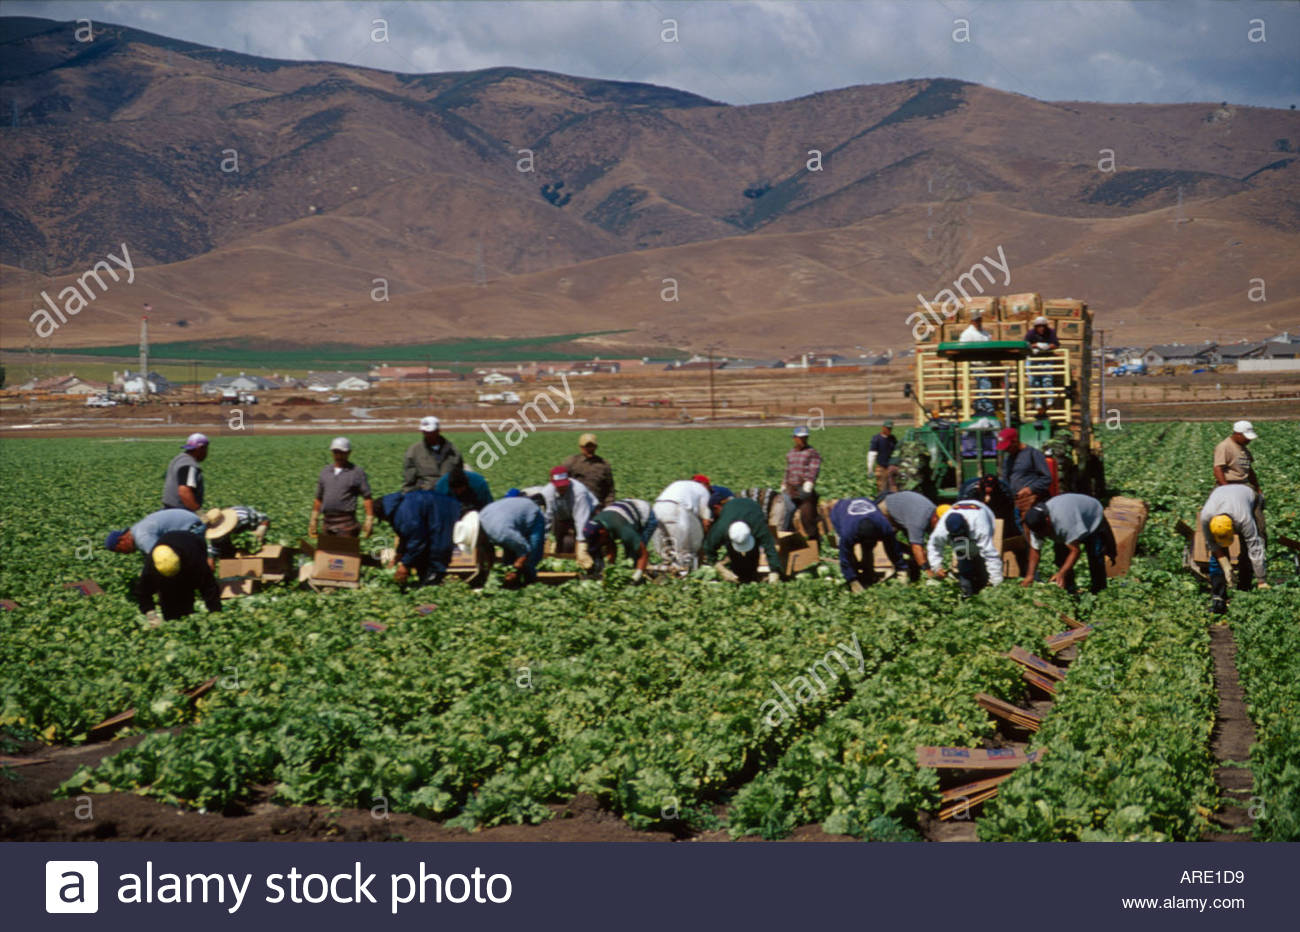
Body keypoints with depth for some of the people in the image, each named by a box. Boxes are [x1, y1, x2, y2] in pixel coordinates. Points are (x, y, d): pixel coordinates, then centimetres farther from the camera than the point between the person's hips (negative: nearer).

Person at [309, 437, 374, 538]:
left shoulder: (357, 472, 0)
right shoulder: (325, 472, 15)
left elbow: (367, 498, -4)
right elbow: (318, 498, 20)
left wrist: (369, 520, -11)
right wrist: (313, 520, 15)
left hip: (346, 522, -5)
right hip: (328, 521, 5)